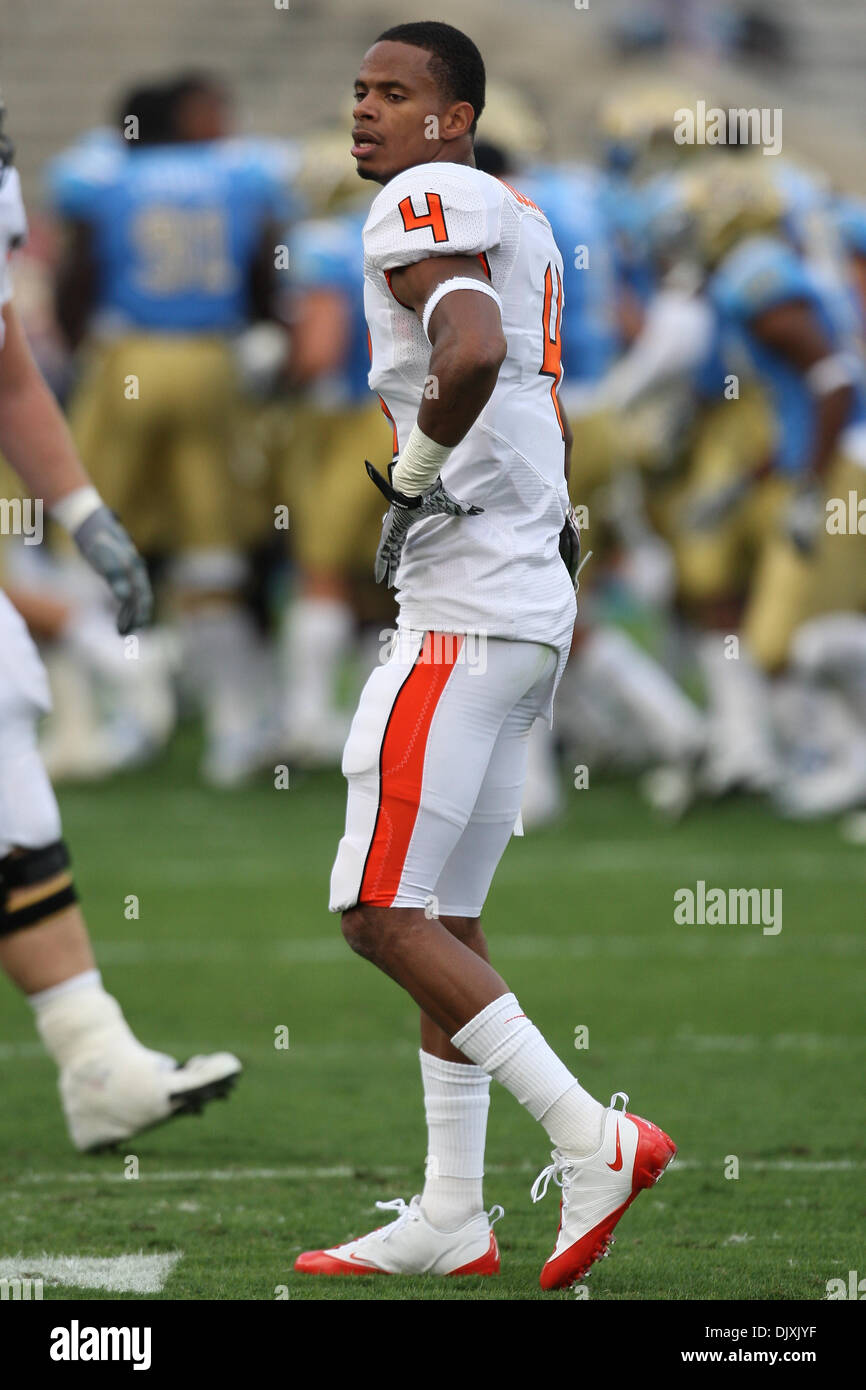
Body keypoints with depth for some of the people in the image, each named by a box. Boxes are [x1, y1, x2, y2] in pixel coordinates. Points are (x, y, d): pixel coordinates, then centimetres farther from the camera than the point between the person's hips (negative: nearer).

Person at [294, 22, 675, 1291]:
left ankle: (590, 1139, -10)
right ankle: (452, 1218, 15)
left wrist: (416, 468, -15)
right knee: (443, 918, 13)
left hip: (464, 613, -10)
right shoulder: (517, 223, 19)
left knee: (384, 916, -8)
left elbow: (473, 353, -30)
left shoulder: (426, 209, -11)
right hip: (532, 605, 10)